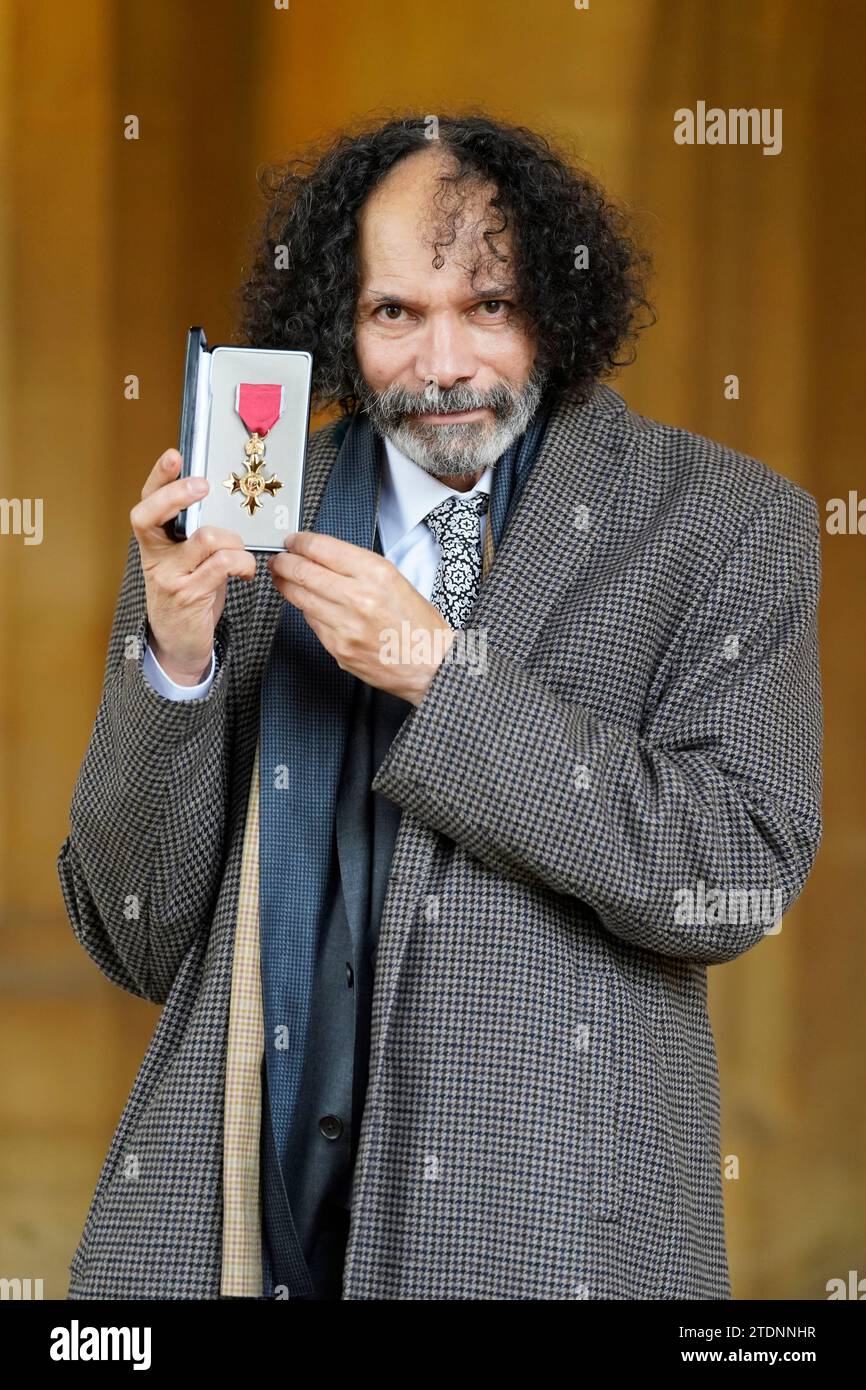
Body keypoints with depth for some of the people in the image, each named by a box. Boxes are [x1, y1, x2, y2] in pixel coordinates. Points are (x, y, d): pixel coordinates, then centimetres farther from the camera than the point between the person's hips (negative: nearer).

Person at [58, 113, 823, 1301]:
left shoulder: (724, 524, -2)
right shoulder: (238, 529, 4)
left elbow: (741, 879, -12)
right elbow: (141, 946, 4)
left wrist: (439, 668, -16)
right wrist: (173, 662, -12)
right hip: (240, 1212, 2)